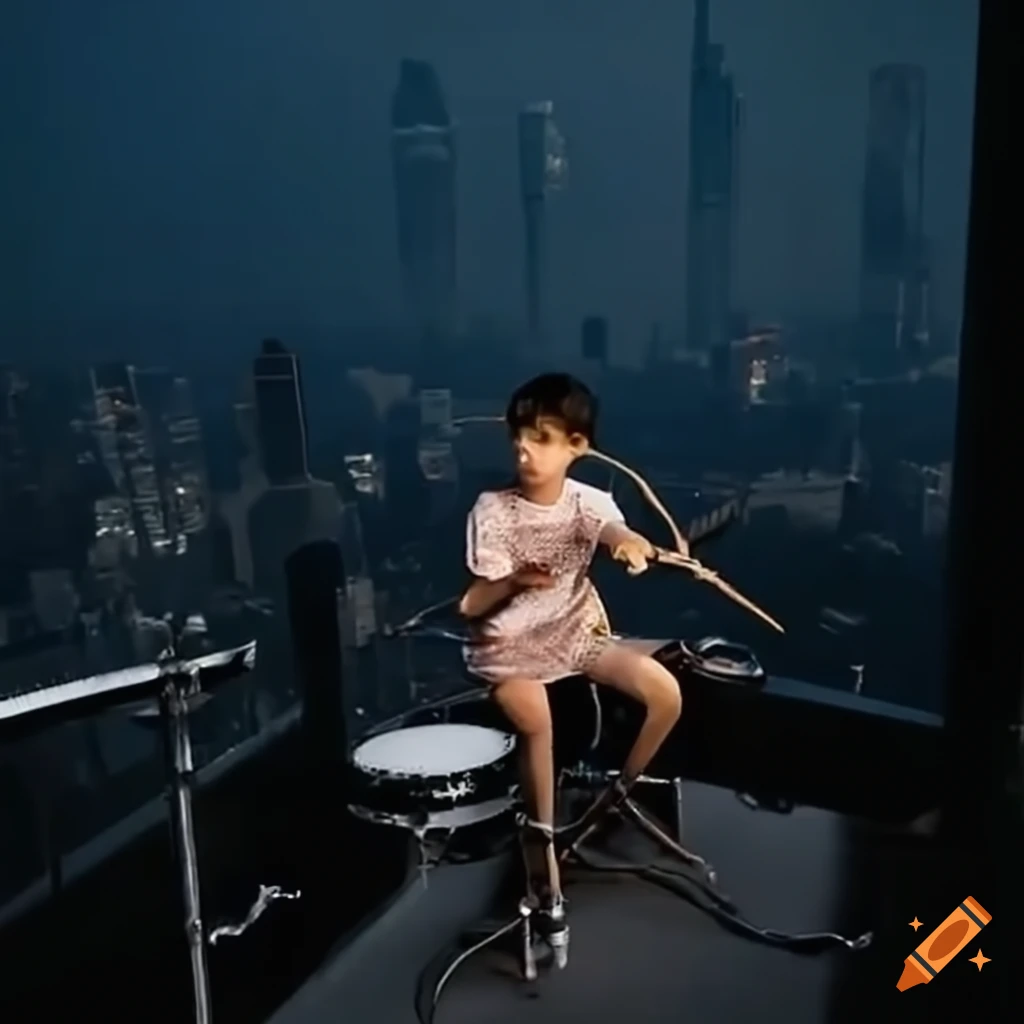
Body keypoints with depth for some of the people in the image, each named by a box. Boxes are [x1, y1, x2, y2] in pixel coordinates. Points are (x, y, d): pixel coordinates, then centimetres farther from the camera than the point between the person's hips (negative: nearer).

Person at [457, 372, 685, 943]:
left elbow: (620, 534, -28)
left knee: (667, 694, -11)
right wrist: (513, 582, -31)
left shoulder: (590, 502, -5)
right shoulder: (493, 511, -12)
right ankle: (544, 844, -11)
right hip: (509, 645, -3)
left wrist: (635, 546, -52)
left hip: (577, 633, 4)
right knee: (535, 716, -33)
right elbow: (472, 606, -11)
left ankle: (621, 794, 15)